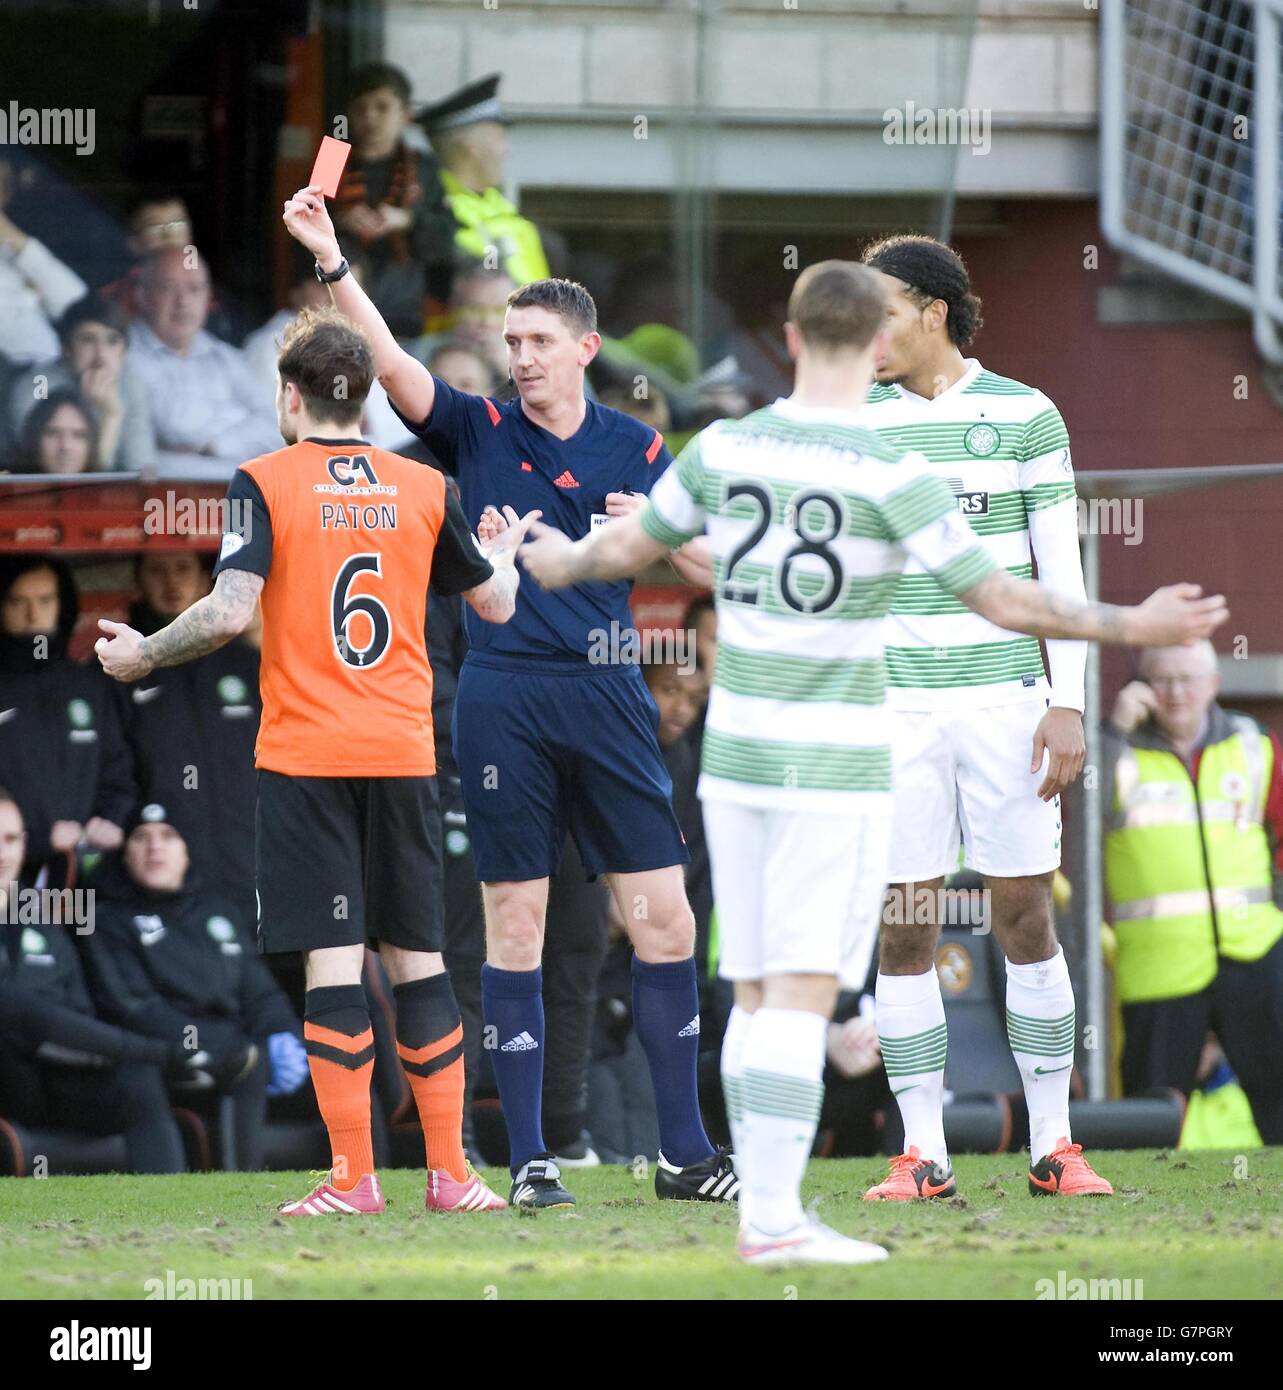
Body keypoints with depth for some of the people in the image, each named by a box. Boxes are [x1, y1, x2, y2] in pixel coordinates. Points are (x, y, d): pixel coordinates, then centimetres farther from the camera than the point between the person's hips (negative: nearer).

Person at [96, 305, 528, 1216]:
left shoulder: (267, 482, -5)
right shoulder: (424, 489, 6)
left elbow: (229, 613, -15)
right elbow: (496, 604, 14)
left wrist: (141, 654, 1)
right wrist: (506, 554, 36)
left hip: (306, 755, -3)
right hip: (404, 754, 3)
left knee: (334, 959, -4)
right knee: (417, 956, 9)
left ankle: (354, 1177, -6)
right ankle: (450, 1172, 8)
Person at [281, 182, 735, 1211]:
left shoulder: (634, 448, 9)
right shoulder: (480, 432, 5)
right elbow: (390, 363, -8)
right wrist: (332, 259, -21)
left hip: (606, 693, 1)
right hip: (502, 696, -1)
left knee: (664, 919, -1)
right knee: (514, 924, -1)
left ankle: (685, 1152, 8)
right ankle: (529, 1158, 5)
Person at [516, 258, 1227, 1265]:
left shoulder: (724, 447, -1)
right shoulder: (892, 476, -15)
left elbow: (629, 548, 15)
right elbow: (1002, 601, -14)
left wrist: (564, 566, 37)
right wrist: (1134, 626, -3)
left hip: (736, 757, 5)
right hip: (837, 765, -5)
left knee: (756, 992, 11)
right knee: (804, 994, -7)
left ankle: (766, 1208, 12)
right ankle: (775, 1220, -12)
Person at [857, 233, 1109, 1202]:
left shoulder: (1024, 415, 3)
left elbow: (1062, 571, 5)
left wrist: (1068, 701, -2)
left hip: (1005, 697, -1)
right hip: (893, 700, 1)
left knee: (1026, 916, 0)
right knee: (905, 927, -2)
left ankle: (1053, 1145, 7)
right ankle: (922, 1151, 3)